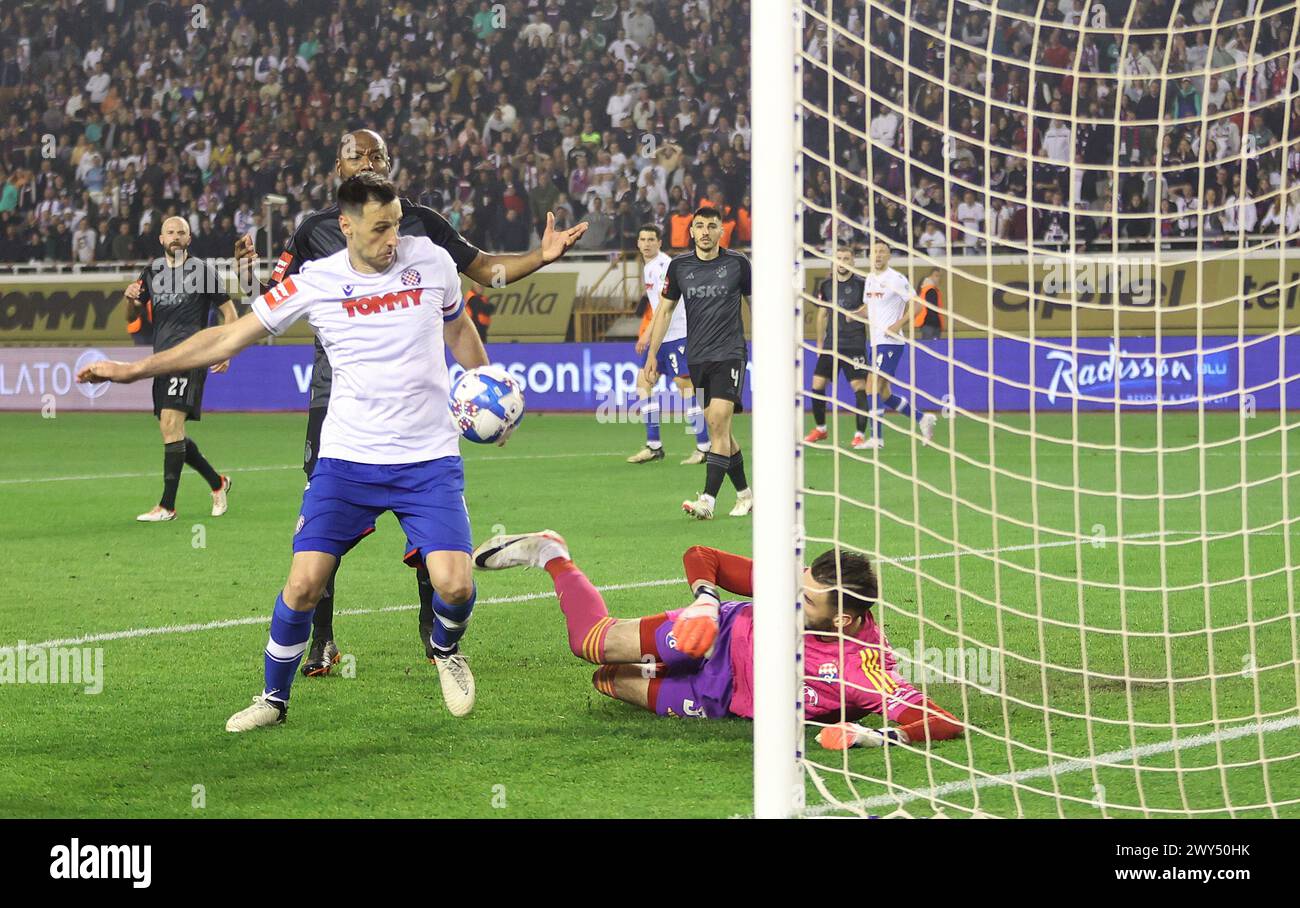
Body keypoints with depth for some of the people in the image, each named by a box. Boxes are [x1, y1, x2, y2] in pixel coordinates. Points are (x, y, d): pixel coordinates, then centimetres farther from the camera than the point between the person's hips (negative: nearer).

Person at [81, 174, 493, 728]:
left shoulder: (431, 261, 0)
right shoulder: (315, 283, -4)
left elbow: (458, 328, 21)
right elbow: (230, 337, 2)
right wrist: (135, 369, 0)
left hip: (430, 460, 0)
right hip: (347, 459, 0)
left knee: (454, 585, -15)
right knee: (304, 582, -10)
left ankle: (446, 650, 22)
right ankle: (274, 698, 14)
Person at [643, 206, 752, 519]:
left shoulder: (737, 263, -1)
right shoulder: (679, 266, 5)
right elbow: (665, 309, 13)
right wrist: (652, 354, 8)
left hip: (729, 354, -4)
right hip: (697, 358, 4)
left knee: (718, 422, -17)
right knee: (719, 430, 8)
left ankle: (708, 500, -23)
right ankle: (744, 494, 23)